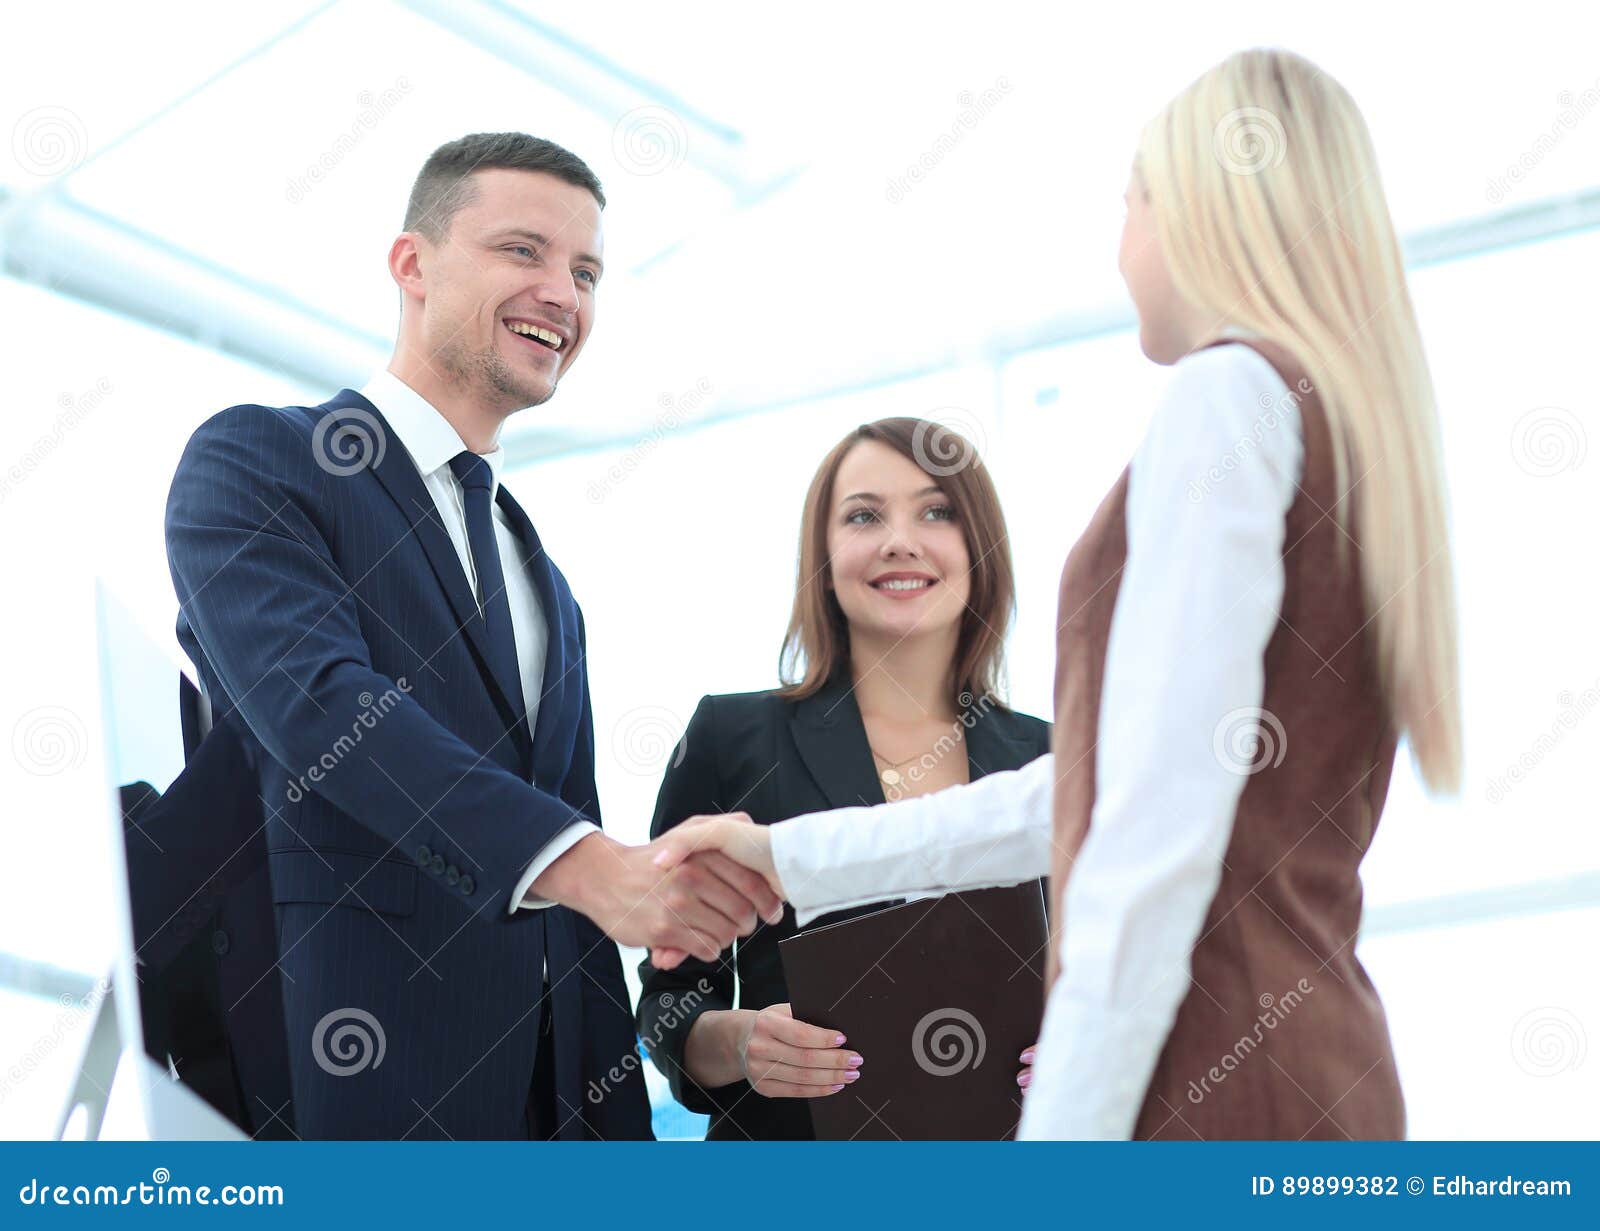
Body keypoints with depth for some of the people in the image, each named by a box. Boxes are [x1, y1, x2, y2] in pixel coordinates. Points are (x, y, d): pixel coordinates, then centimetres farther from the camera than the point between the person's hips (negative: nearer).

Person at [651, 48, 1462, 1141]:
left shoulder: (1233, 393, -7)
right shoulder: (1360, 437, 22)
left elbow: (1164, 821, -17)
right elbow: (1088, 796, 24)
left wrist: (1061, 1134, -19)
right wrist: (789, 857, 26)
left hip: (1212, 1091, -9)